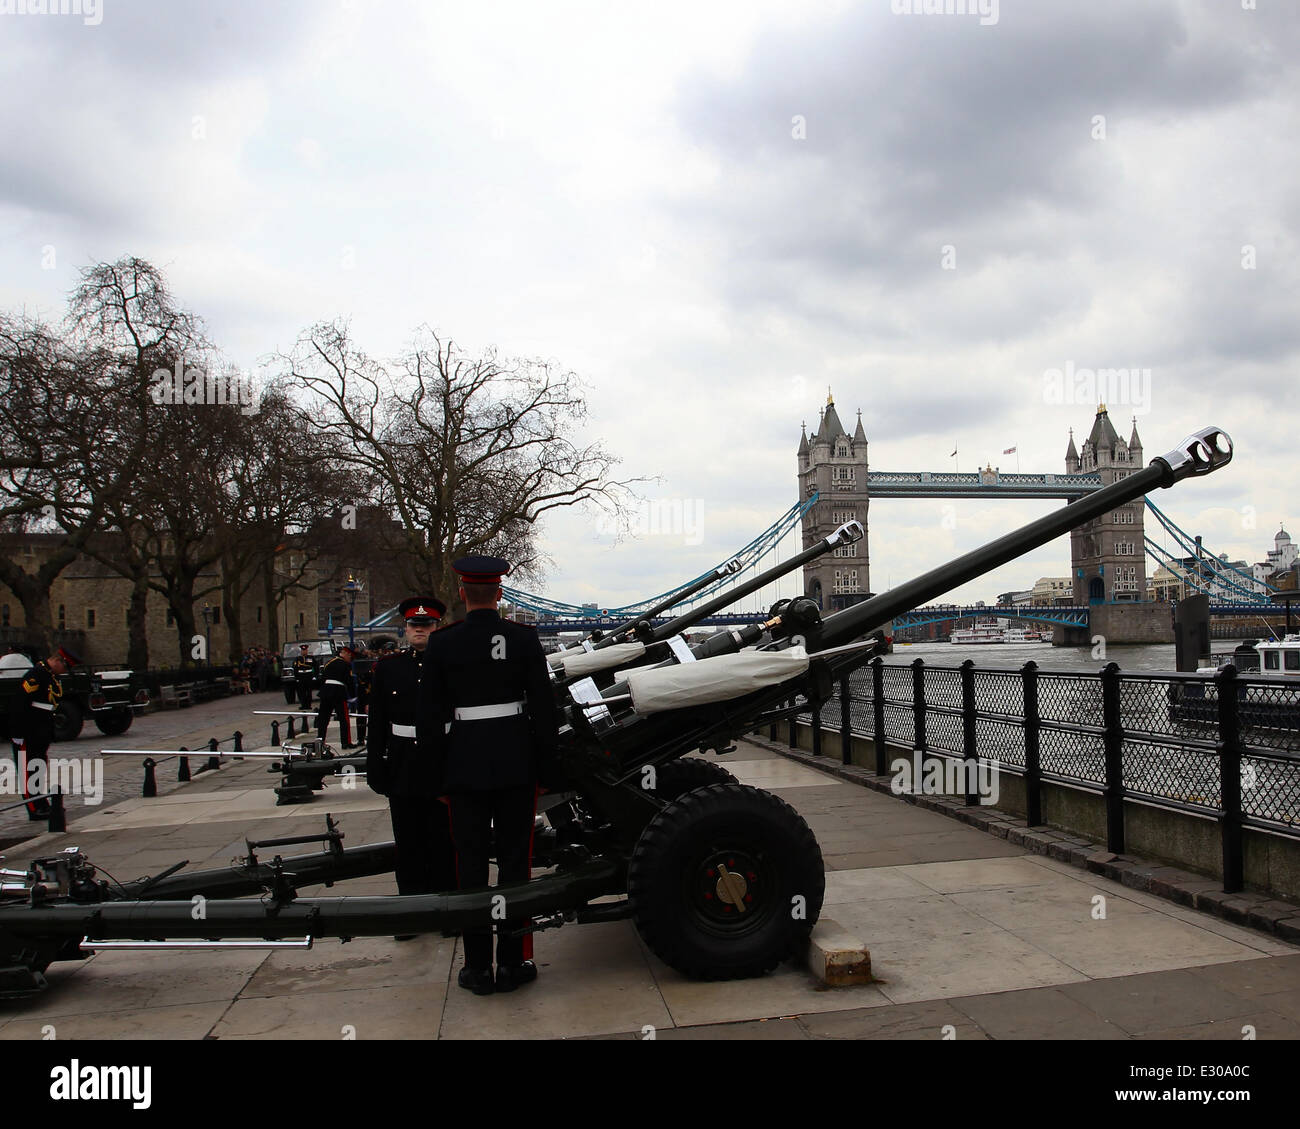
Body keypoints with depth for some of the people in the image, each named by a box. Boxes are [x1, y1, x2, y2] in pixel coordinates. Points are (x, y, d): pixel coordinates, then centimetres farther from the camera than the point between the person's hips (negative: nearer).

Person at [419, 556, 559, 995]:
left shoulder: (440, 644, -3)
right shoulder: (524, 638, -4)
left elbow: (429, 716, -1)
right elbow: (544, 708, -2)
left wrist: (437, 770, 9)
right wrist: (544, 766, 7)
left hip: (463, 764, 0)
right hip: (515, 763, 0)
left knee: (471, 863, 8)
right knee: (514, 860, 8)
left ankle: (477, 966, 16)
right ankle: (512, 963, 15)